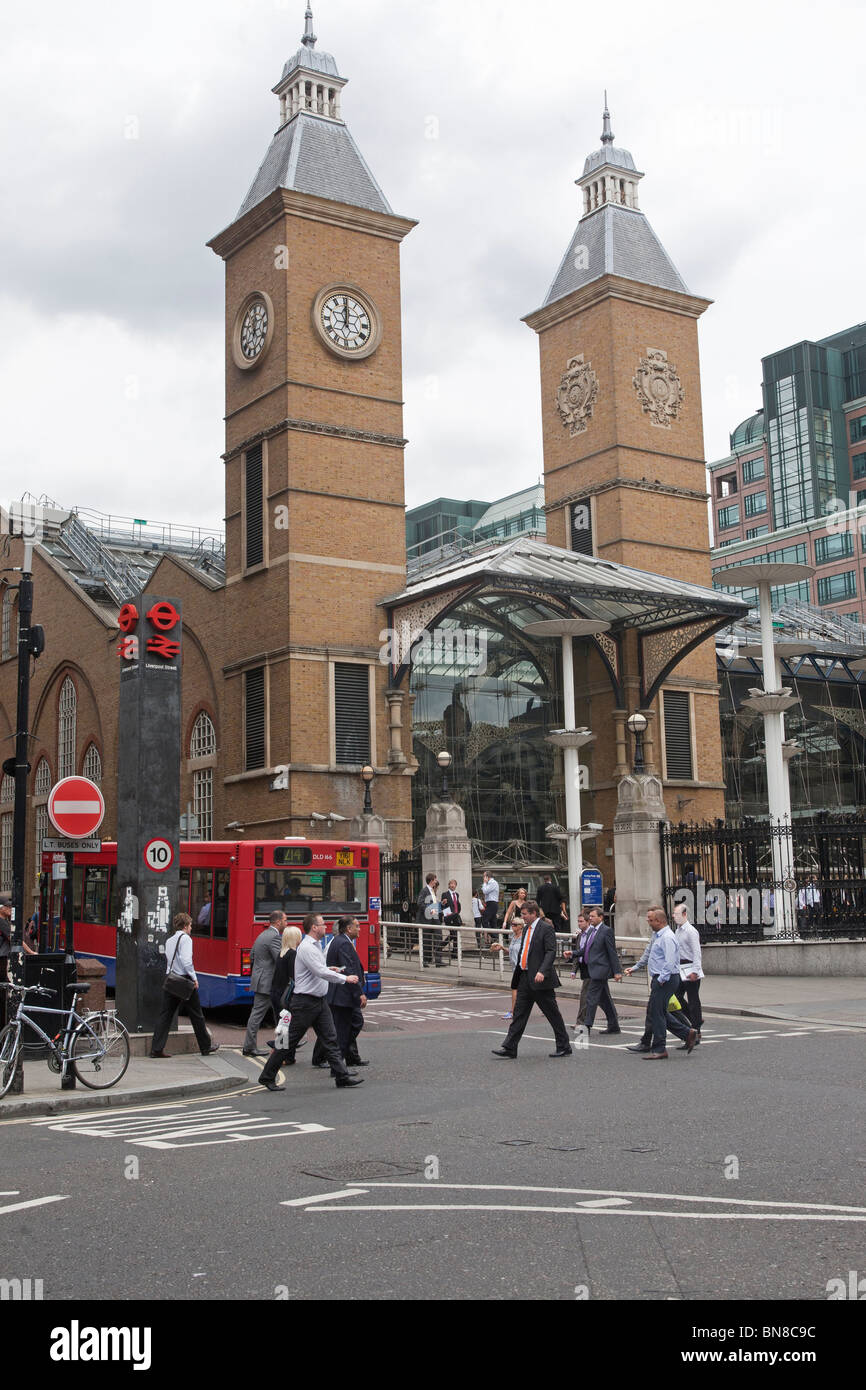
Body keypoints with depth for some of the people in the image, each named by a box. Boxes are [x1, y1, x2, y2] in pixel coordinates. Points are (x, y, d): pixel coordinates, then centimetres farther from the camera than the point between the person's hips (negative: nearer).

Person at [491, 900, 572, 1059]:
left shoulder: (546, 928, -12)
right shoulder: (526, 928, 14)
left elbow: (551, 952, -19)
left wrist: (542, 972, -30)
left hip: (540, 979, -8)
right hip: (525, 977, 8)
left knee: (553, 1014, 2)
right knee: (519, 1012, 6)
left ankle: (564, 1047, 13)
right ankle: (509, 1048, 7)